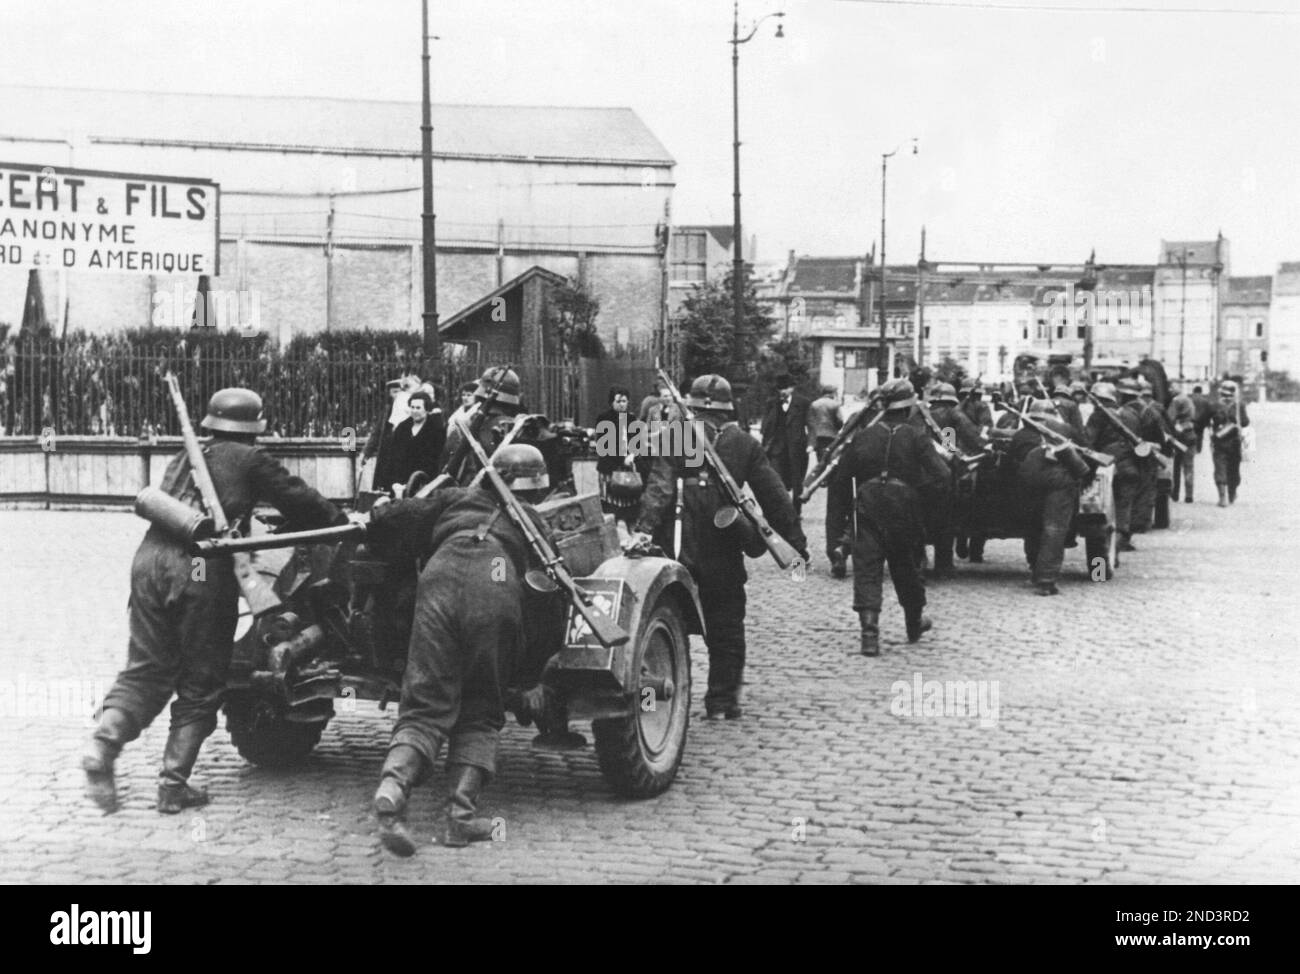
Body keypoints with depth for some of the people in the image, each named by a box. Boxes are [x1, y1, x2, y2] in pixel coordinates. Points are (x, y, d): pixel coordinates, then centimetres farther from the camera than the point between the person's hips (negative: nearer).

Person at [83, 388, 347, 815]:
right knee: (200, 684, 6)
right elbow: (300, 500, 8)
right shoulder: (249, 459, 7)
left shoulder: (183, 458, 24)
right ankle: (174, 785, 6)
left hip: (151, 559, 5)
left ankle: (104, 742, -11)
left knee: (146, 670, 13)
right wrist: (347, 524, 21)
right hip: (204, 571, -5)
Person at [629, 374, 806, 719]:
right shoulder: (744, 443, 5)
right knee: (728, 626, 10)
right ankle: (724, 700, 11)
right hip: (728, 549, 1)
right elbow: (774, 496, 6)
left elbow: (660, 488, -13)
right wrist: (796, 541, 9)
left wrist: (645, 527, -20)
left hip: (690, 548, -1)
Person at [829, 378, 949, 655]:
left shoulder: (862, 437, 6)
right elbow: (939, 475, -12)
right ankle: (914, 624, 37)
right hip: (904, 508, 0)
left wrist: (841, 508, 16)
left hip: (869, 510, 0)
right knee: (905, 567, 19)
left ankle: (869, 633, -17)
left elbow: (841, 478, 9)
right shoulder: (917, 437, -1)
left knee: (867, 572, -3)